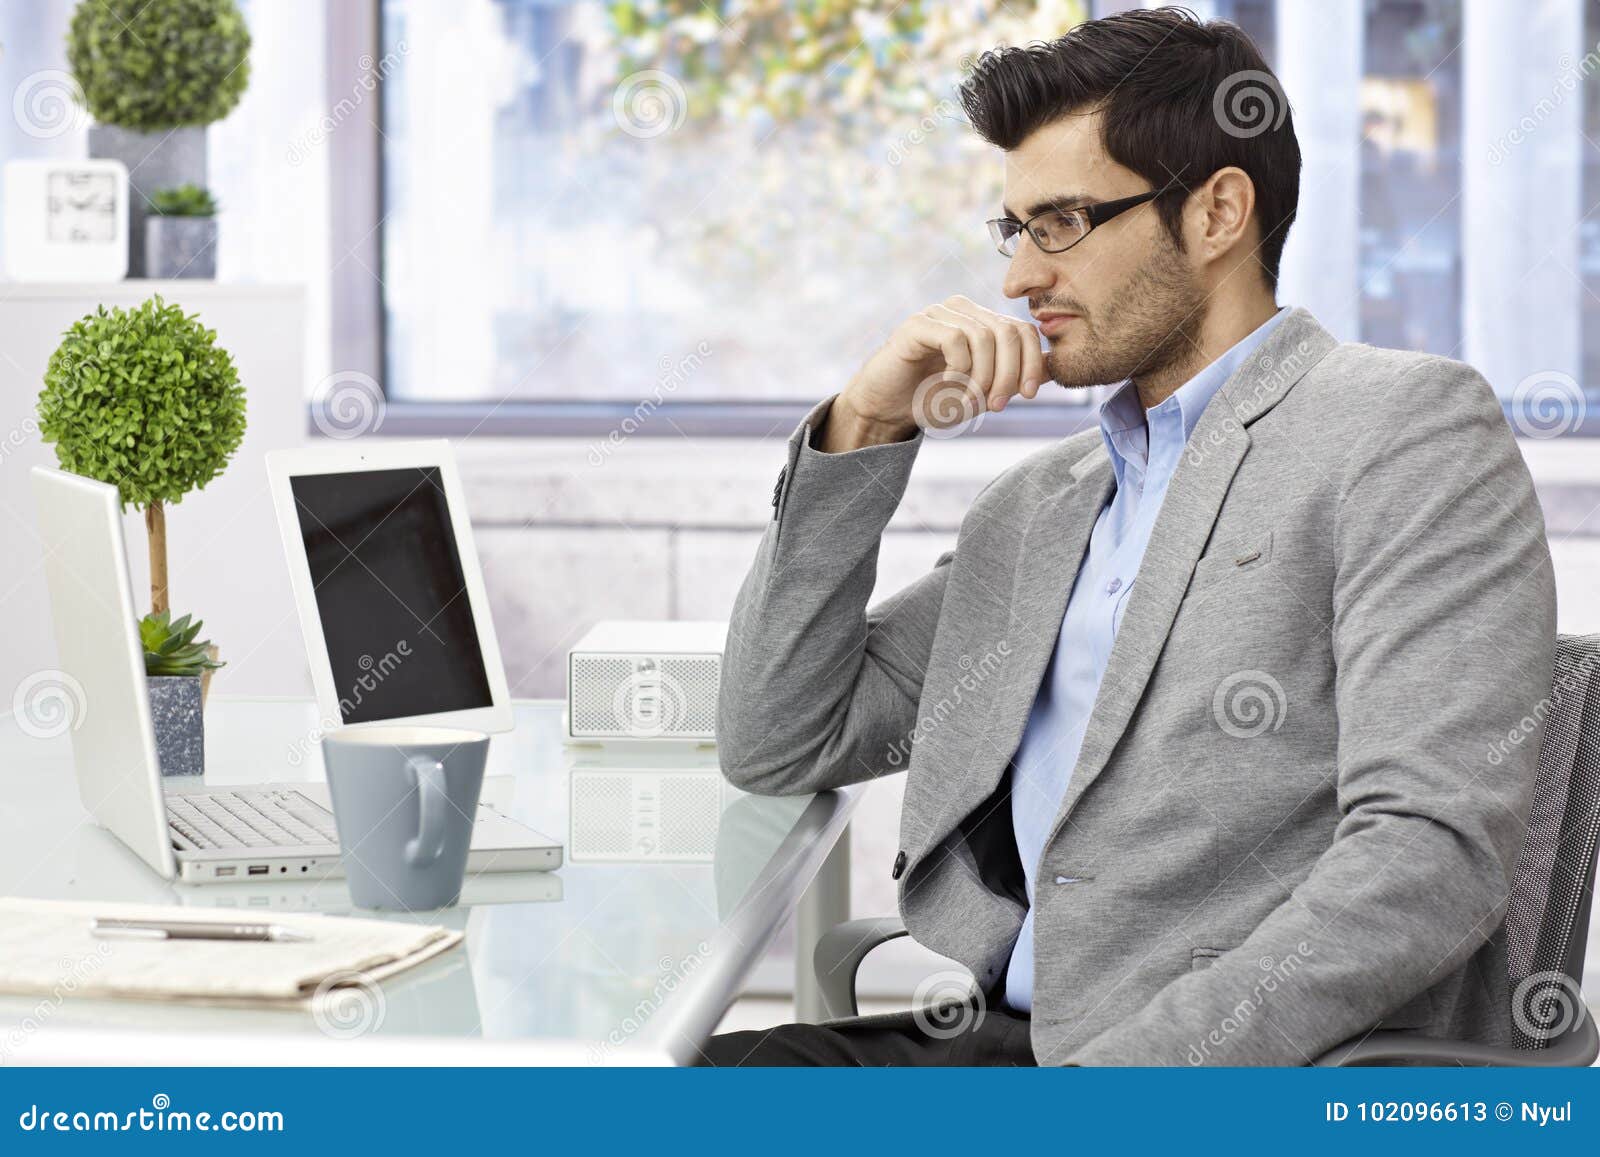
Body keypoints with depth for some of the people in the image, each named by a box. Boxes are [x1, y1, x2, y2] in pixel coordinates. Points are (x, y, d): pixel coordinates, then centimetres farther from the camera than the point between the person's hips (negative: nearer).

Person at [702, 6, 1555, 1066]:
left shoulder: (1407, 426, -2)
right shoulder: (1039, 504, 21)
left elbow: (1432, 856, -14)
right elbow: (779, 747, 20)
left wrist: (1117, 1072, -22)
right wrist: (861, 426, 10)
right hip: (1003, 1039, 7)